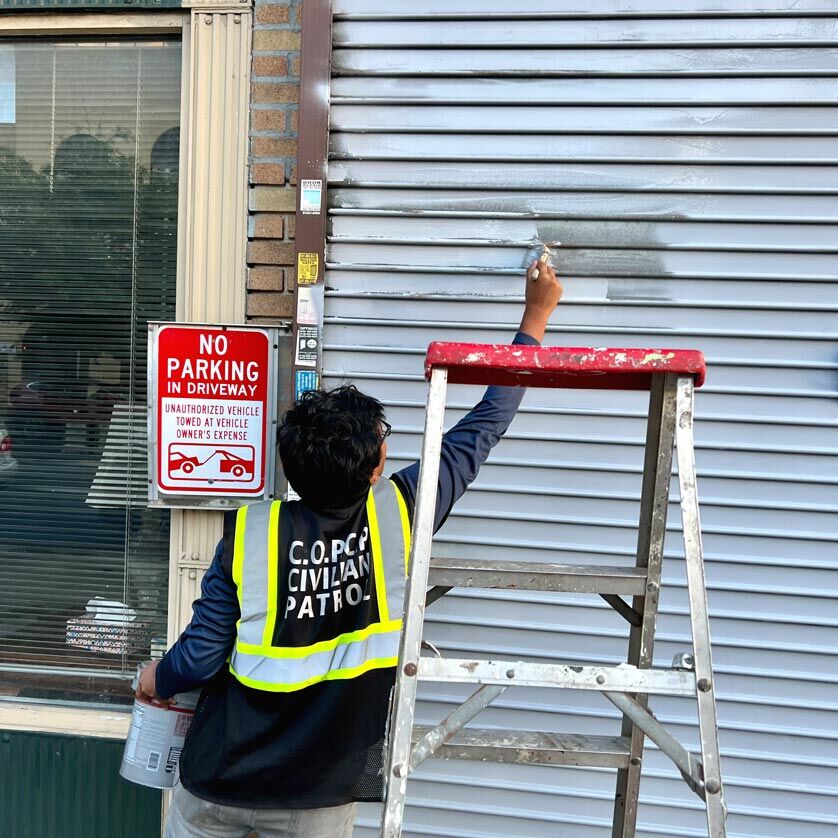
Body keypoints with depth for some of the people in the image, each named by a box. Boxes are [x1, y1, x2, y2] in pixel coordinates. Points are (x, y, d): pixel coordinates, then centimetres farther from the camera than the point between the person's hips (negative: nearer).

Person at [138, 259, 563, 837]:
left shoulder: (249, 532, -19)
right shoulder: (398, 514, -18)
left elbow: (201, 656, -13)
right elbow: (481, 431, -8)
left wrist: (158, 680, 12)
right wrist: (536, 317, 3)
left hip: (219, 780, 1)